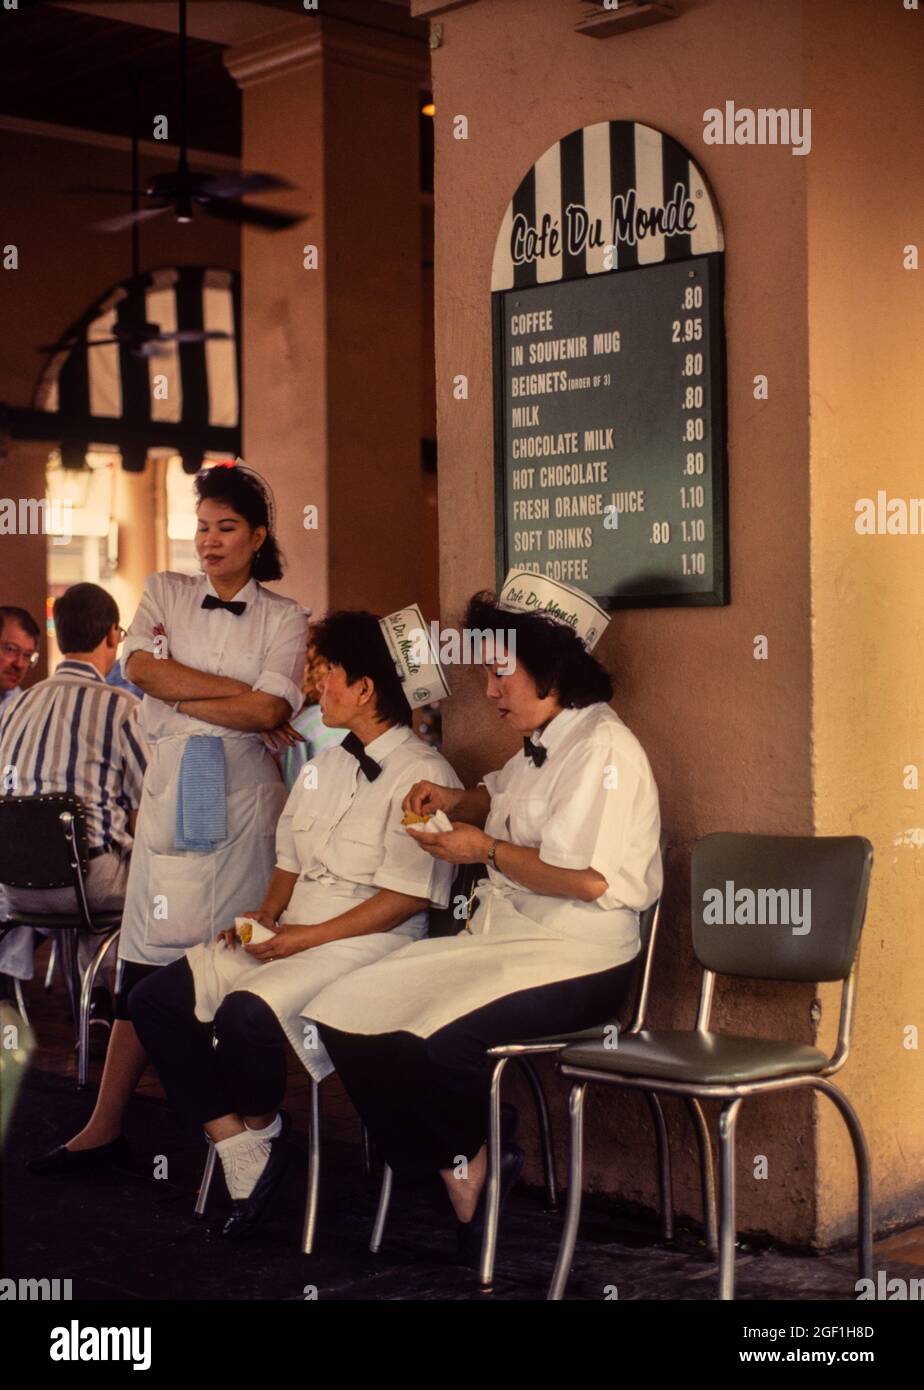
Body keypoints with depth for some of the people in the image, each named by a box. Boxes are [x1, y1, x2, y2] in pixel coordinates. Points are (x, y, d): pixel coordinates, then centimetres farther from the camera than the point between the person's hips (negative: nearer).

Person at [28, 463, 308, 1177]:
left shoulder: (284, 618, 7)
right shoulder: (165, 594, 14)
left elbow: (269, 711, -7)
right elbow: (142, 666, -4)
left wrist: (179, 699, -5)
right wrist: (237, 692, -7)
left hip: (242, 801, -1)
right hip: (171, 792, 2)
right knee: (146, 959, -2)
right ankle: (105, 1128, 2)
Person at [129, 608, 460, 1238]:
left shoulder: (423, 773, -10)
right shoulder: (323, 767, 19)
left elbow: (409, 895, -16)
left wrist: (309, 937, -17)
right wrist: (268, 912, 1)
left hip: (371, 942, -9)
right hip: (290, 932, 9)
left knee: (247, 1010, -32)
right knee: (156, 999, -7)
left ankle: (261, 1131, 0)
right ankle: (244, 1155, -5)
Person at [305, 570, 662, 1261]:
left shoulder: (604, 750, -12)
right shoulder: (539, 746, 19)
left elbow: (590, 878, -23)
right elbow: (500, 797, 42)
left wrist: (486, 851, -13)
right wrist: (453, 800, 19)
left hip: (578, 959, -10)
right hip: (498, 938, 10)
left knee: (440, 1042, -33)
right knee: (345, 1012, -5)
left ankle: (478, 1157, 0)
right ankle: (458, 1171, 1)